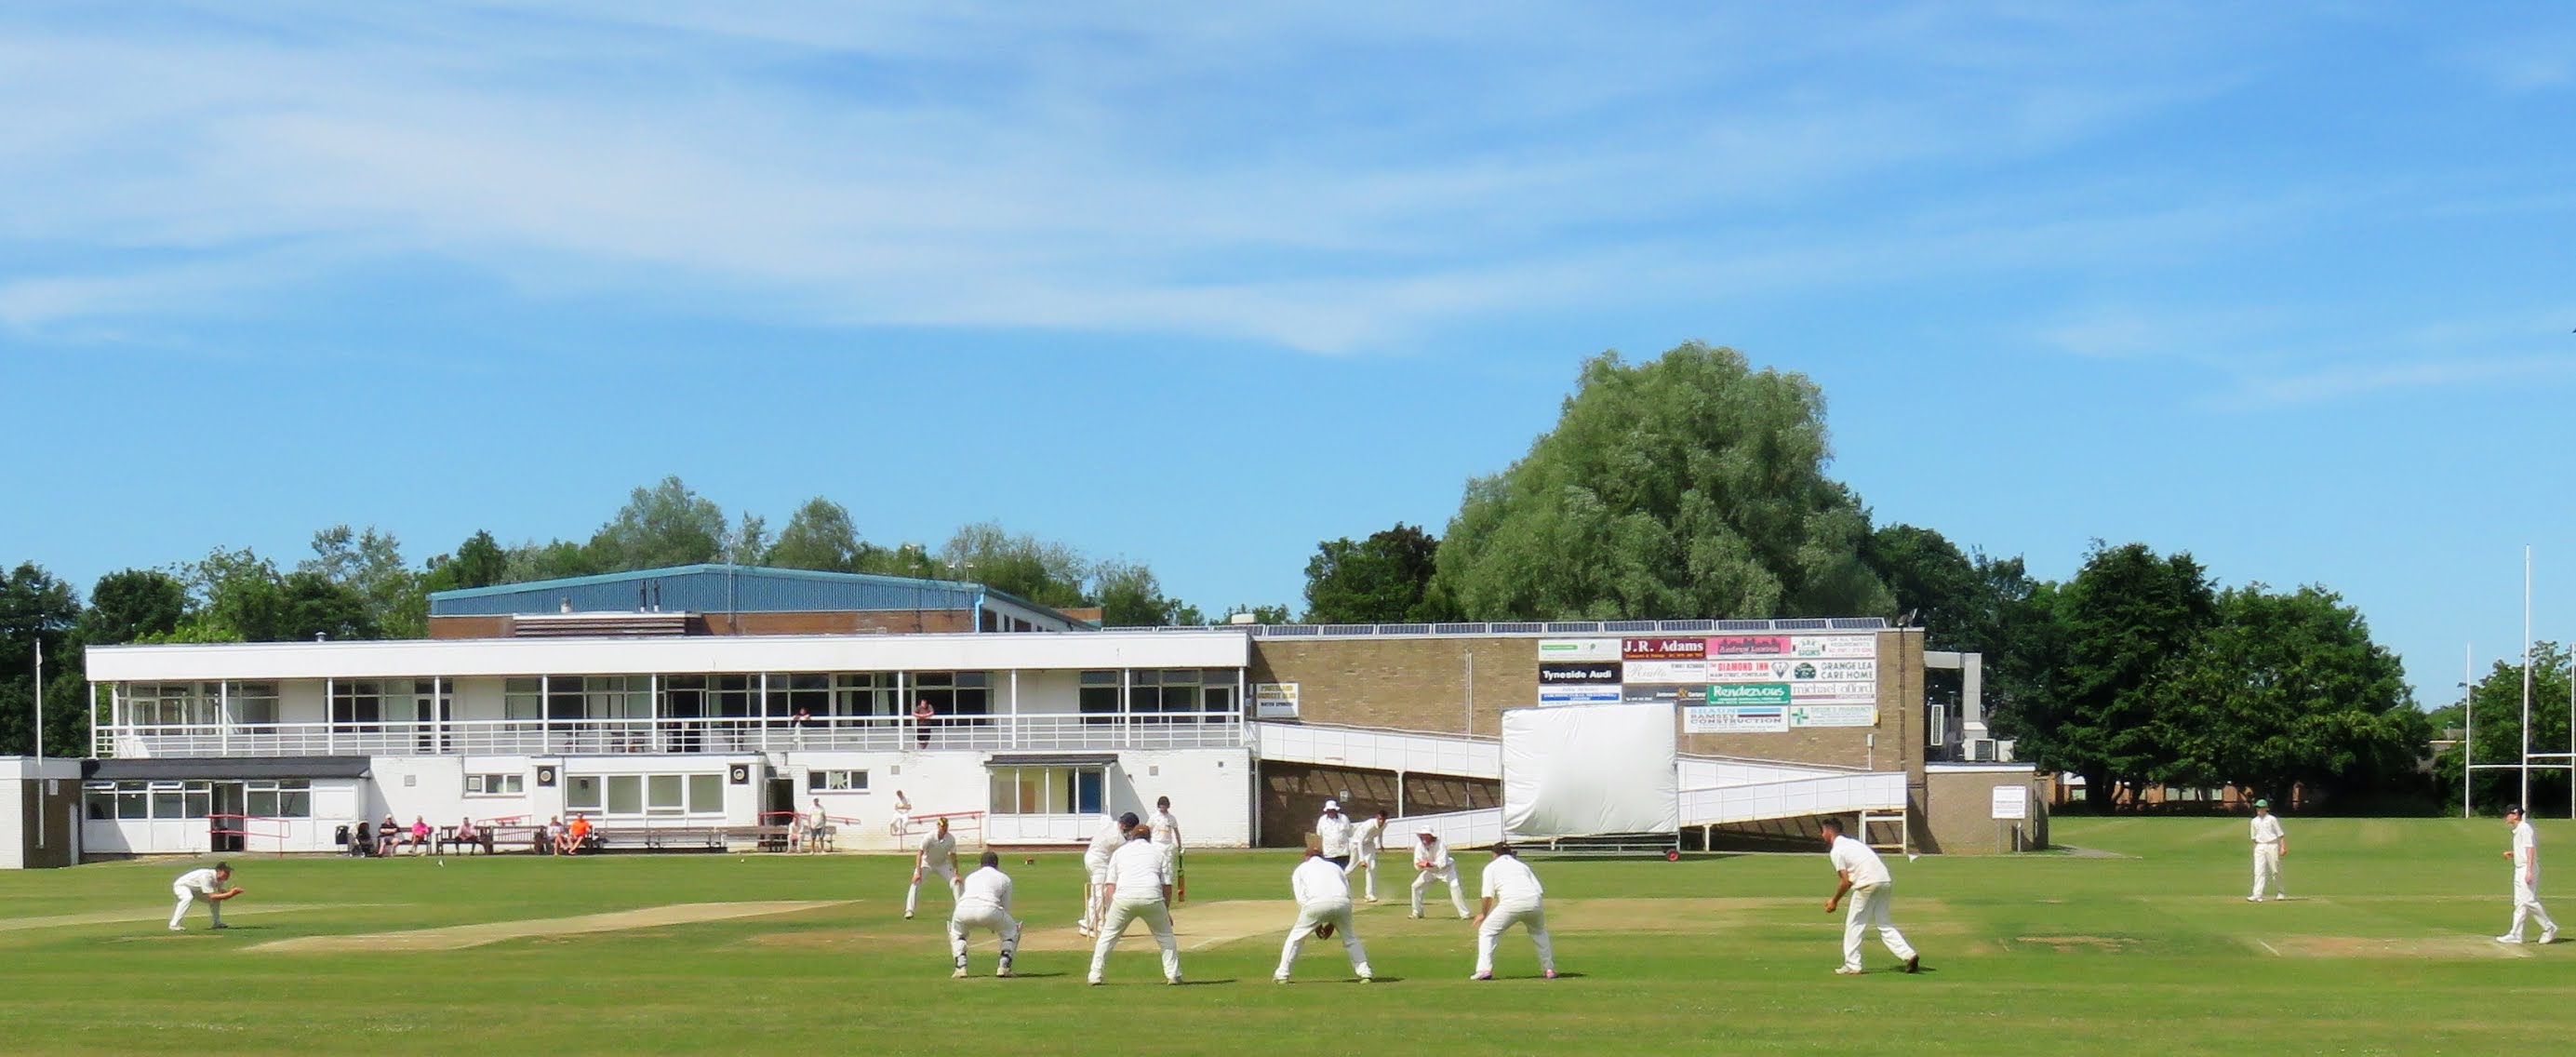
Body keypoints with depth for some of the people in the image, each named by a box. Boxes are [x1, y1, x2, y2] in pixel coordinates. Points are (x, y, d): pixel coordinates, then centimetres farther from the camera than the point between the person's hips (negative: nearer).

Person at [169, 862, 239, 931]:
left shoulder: (220, 878, -12)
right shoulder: (206, 876, -37)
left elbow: (223, 895, -9)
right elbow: (212, 897, -39)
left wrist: (232, 892, -30)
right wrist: (230, 894, -43)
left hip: (195, 889, 8)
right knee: (188, 898, -38)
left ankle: (217, 923, 13)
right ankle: (174, 925, -38)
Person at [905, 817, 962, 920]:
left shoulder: (951, 839, -18)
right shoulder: (929, 837, -27)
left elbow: (953, 856, -8)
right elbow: (920, 854, -26)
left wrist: (956, 874, -12)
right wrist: (918, 872, -35)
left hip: (942, 864, 3)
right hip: (926, 863, -3)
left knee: (955, 882, -7)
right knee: (916, 882, -21)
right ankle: (909, 910, -21)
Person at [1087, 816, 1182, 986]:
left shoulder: (1120, 851, 23)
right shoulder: (1157, 853, 23)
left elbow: (1110, 884, 14)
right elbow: (1167, 886, 16)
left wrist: (1111, 911, 15)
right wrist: (1166, 911, 24)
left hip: (1124, 898, 0)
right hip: (1152, 897, 0)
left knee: (1107, 936, 14)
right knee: (1165, 936, 19)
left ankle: (1095, 976, 9)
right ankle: (1173, 975, 13)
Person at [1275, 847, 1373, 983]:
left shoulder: (1301, 869, 28)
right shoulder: (1335, 867, 36)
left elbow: (1301, 898, 13)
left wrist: (1316, 923, 16)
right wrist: (1332, 923, 27)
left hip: (1316, 904, -2)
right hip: (1342, 903, 2)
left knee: (1296, 936, 17)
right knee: (1349, 937, 24)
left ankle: (1282, 975, 15)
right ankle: (1365, 973, 14)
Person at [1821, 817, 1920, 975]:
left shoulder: (1836, 851, -2)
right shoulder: (1851, 843, 25)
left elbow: (1846, 882, -6)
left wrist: (1834, 901, 5)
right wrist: (1835, 899, 26)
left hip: (1868, 884, -8)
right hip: (1886, 881, 8)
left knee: (1854, 925, 5)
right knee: (1884, 924, 14)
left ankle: (1852, 966, 6)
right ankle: (1909, 955, 0)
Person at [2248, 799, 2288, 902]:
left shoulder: (2272, 819, -2)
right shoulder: (2255, 821, 12)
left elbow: (2280, 834, -3)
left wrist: (2283, 847, -12)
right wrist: (2255, 849, 14)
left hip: (2272, 846, -4)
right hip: (2259, 846, 4)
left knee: (2275, 871, 2)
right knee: (2259, 871, -8)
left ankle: (2281, 892, 20)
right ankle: (2257, 895, -15)